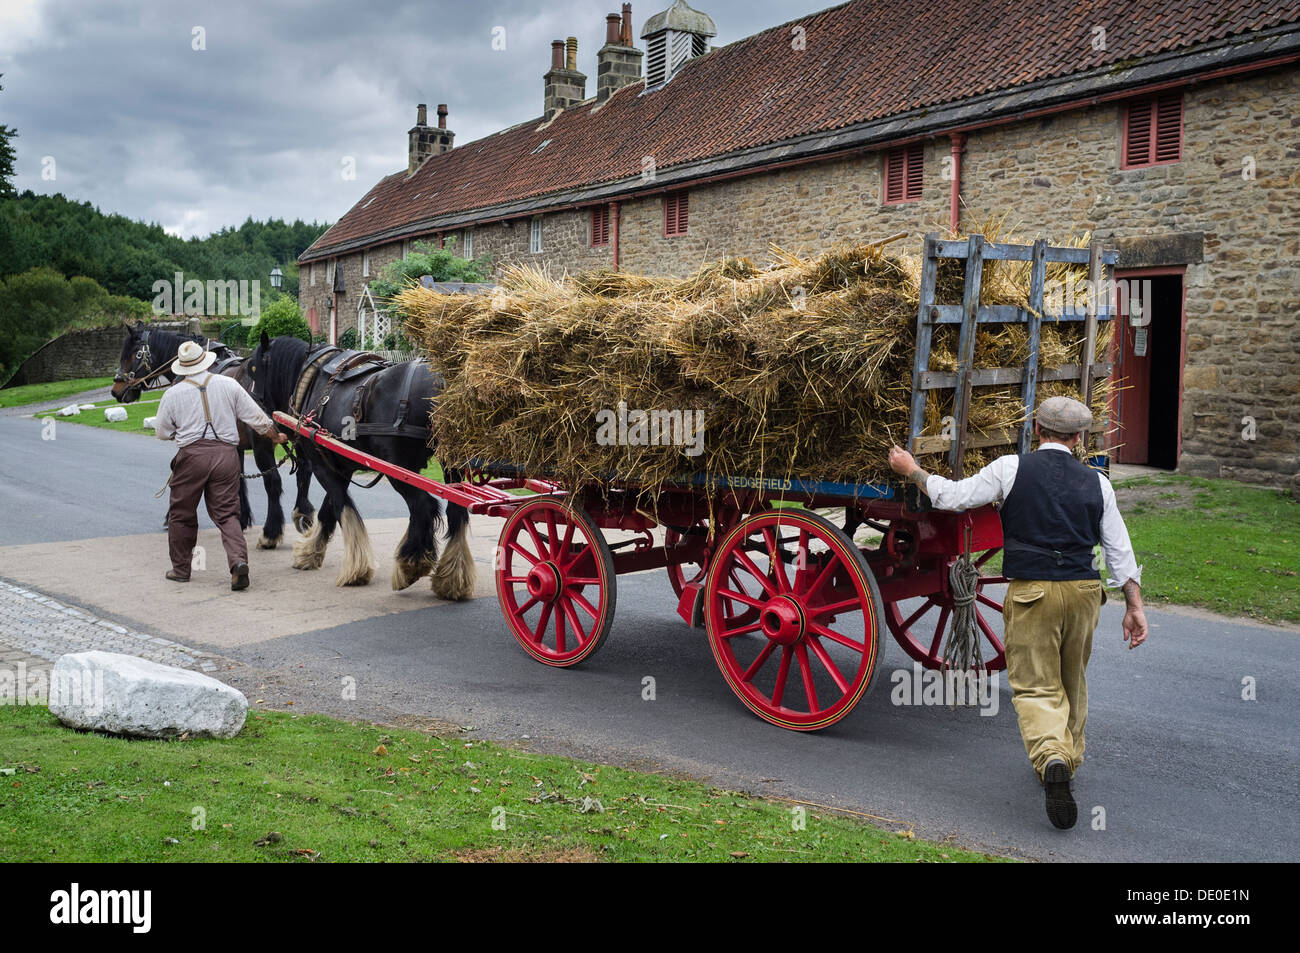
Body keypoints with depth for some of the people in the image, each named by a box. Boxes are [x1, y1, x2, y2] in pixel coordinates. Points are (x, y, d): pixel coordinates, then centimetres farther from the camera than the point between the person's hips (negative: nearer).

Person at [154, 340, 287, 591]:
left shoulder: (173, 394, 3)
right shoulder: (229, 385, 5)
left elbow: (162, 432, 12)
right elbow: (257, 417, 9)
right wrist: (276, 436, 25)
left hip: (192, 456, -1)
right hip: (226, 454, 1)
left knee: (181, 514, 14)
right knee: (226, 513, 5)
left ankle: (180, 568, 23)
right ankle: (239, 561, -15)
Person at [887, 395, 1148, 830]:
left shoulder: (1012, 468, -5)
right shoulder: (1096, 483, 6)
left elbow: (951, 496, -2)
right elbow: (1120, 550, 8)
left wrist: (910, 470, 13)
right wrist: (1134, 605, 14)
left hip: (1032, 590, -4)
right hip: (1084, 589, 4)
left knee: (1036, 687, 1)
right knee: (1071, 680, 23)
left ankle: (1051, 758, -23)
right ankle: (1068, 756, 36)